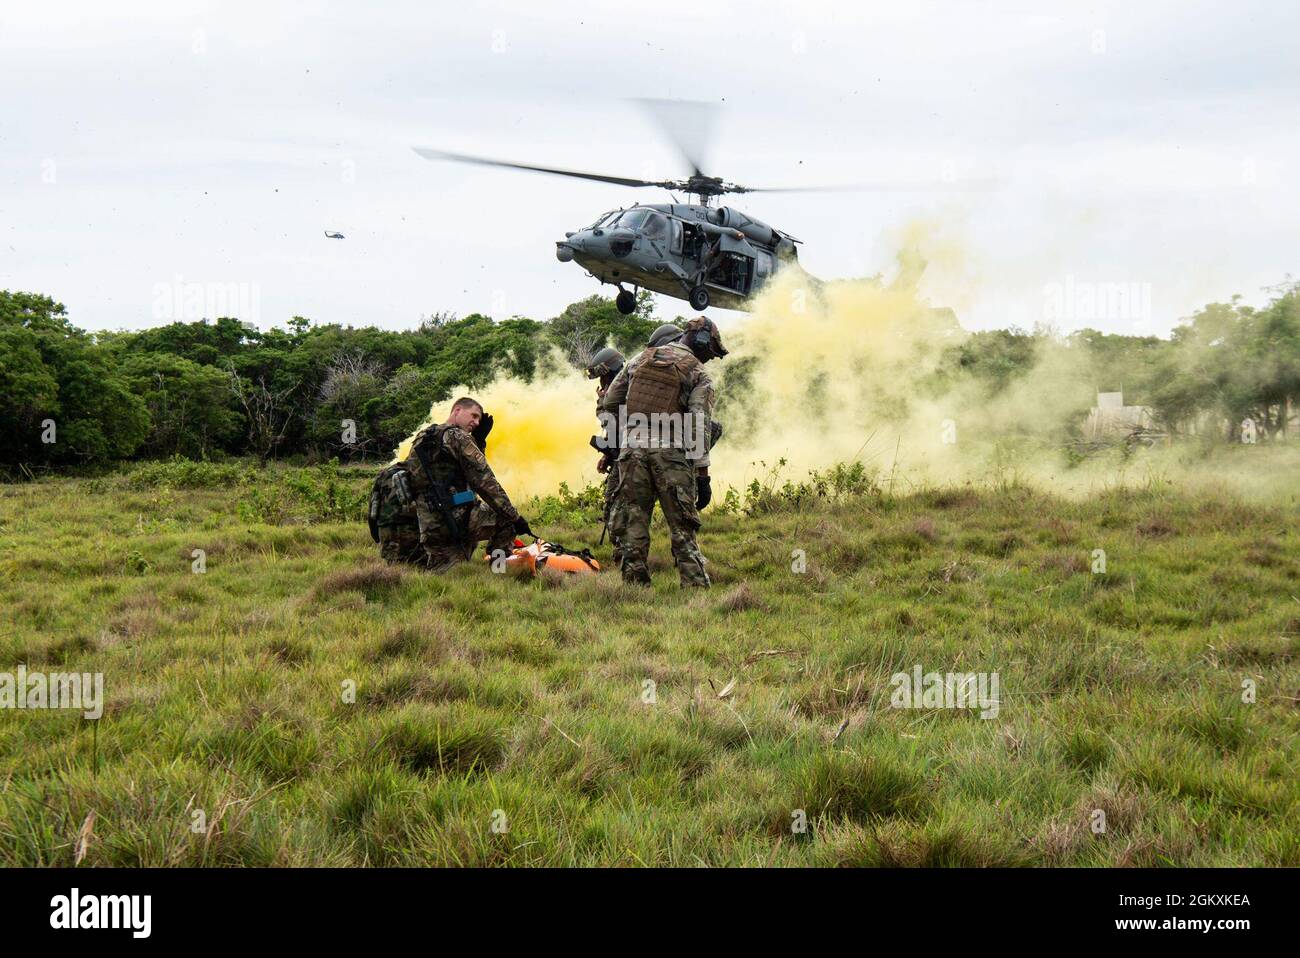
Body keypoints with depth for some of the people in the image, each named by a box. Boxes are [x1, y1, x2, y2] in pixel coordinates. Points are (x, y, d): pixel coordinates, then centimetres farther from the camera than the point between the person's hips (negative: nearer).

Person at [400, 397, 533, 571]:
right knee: (506, 517, 9)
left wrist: (478, 440, 20)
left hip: (429, 528, 8)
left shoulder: (422, 438, 20)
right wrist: (515, 517, -9)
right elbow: (483, 481, -12)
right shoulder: (456, 437, -7)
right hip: (457, 517, -8)